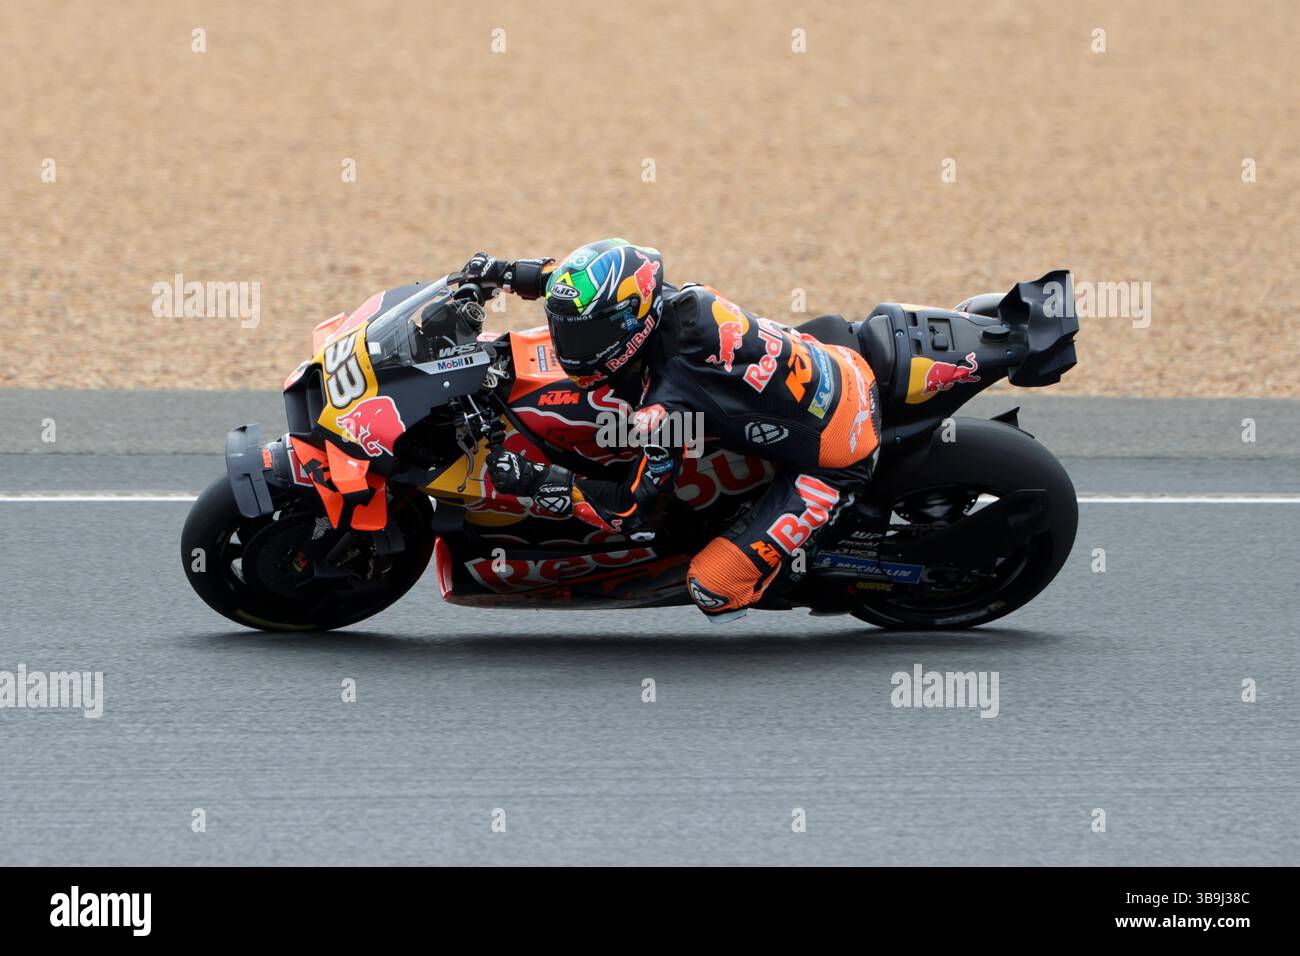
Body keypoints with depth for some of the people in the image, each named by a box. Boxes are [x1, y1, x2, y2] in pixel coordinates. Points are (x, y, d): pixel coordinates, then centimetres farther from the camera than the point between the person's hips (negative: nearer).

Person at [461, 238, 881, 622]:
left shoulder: (669, 401, -31)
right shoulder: (685, 301, -10)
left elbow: (637, 513, -21)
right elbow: (594, 279, 12)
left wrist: (536, 481, -21)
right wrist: (509, 273, 4)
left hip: (834, 460, -8)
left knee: (714, 588, -14)